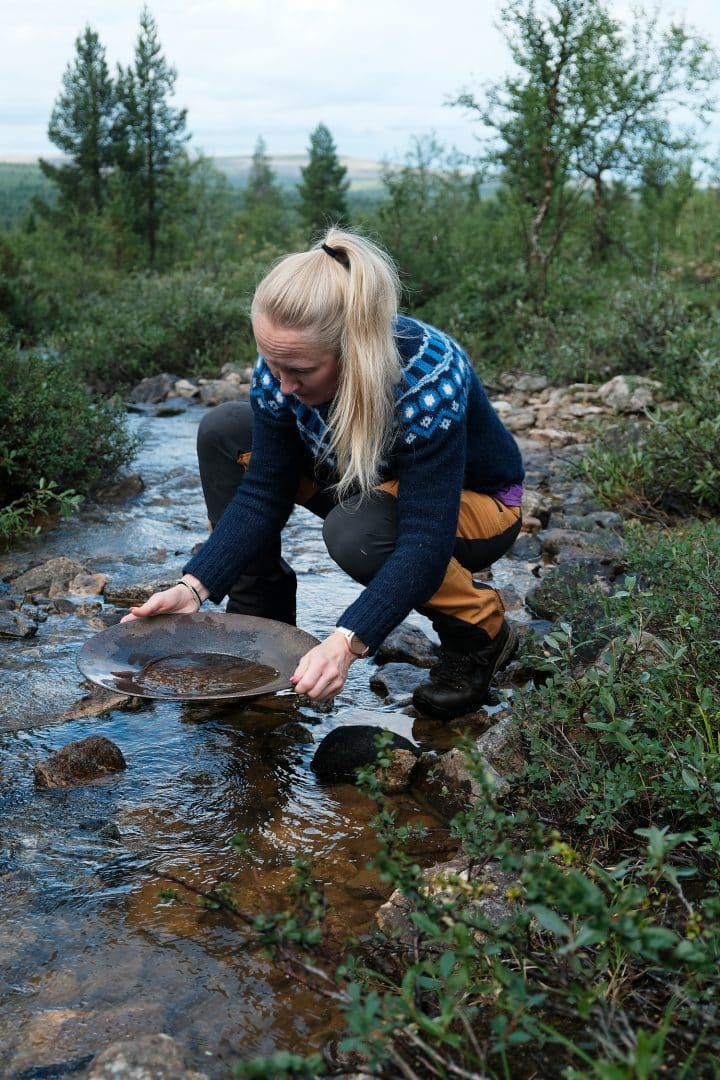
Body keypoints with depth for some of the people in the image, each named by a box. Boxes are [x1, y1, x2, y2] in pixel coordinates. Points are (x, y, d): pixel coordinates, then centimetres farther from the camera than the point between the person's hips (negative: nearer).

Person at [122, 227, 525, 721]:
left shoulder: (429, 379, -37)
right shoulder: (283, 363, -21)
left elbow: (425, 543, -40)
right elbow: (263, 493, -16)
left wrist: (347, 641, -51)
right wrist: (195, 586, -29)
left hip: (476, 503, -5)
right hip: (370, 484, 6)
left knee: (354, 532, -38)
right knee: (224, 432, -11)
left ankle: (480, 630, -9)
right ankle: (260, 615, 0)